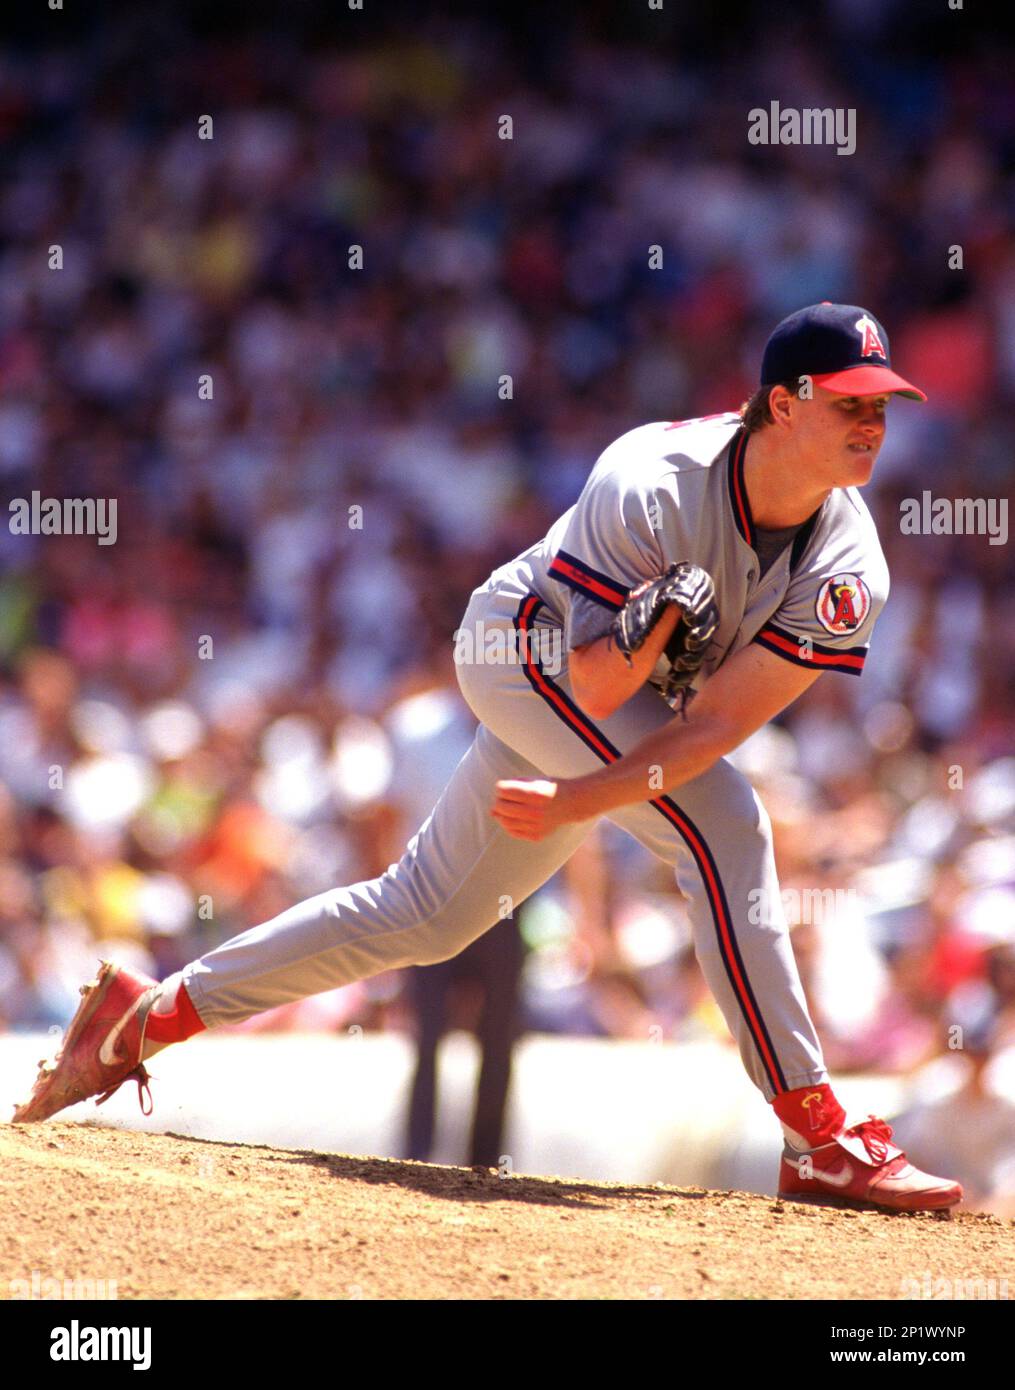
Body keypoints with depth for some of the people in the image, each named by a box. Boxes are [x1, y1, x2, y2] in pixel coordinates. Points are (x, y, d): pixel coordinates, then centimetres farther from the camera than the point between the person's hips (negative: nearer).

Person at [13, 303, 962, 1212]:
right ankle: (822, 1139, -23)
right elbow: (594, 689, -26)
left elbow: (721, 721, -22)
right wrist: (656, 622, -43)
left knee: (424, 913, 12)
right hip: (527, 641, -6)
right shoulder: (649, 484, -29)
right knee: (725, 829, -25)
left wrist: (583, 801, -30)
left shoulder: (848, 568, -17)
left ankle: (148, 1015, 25)